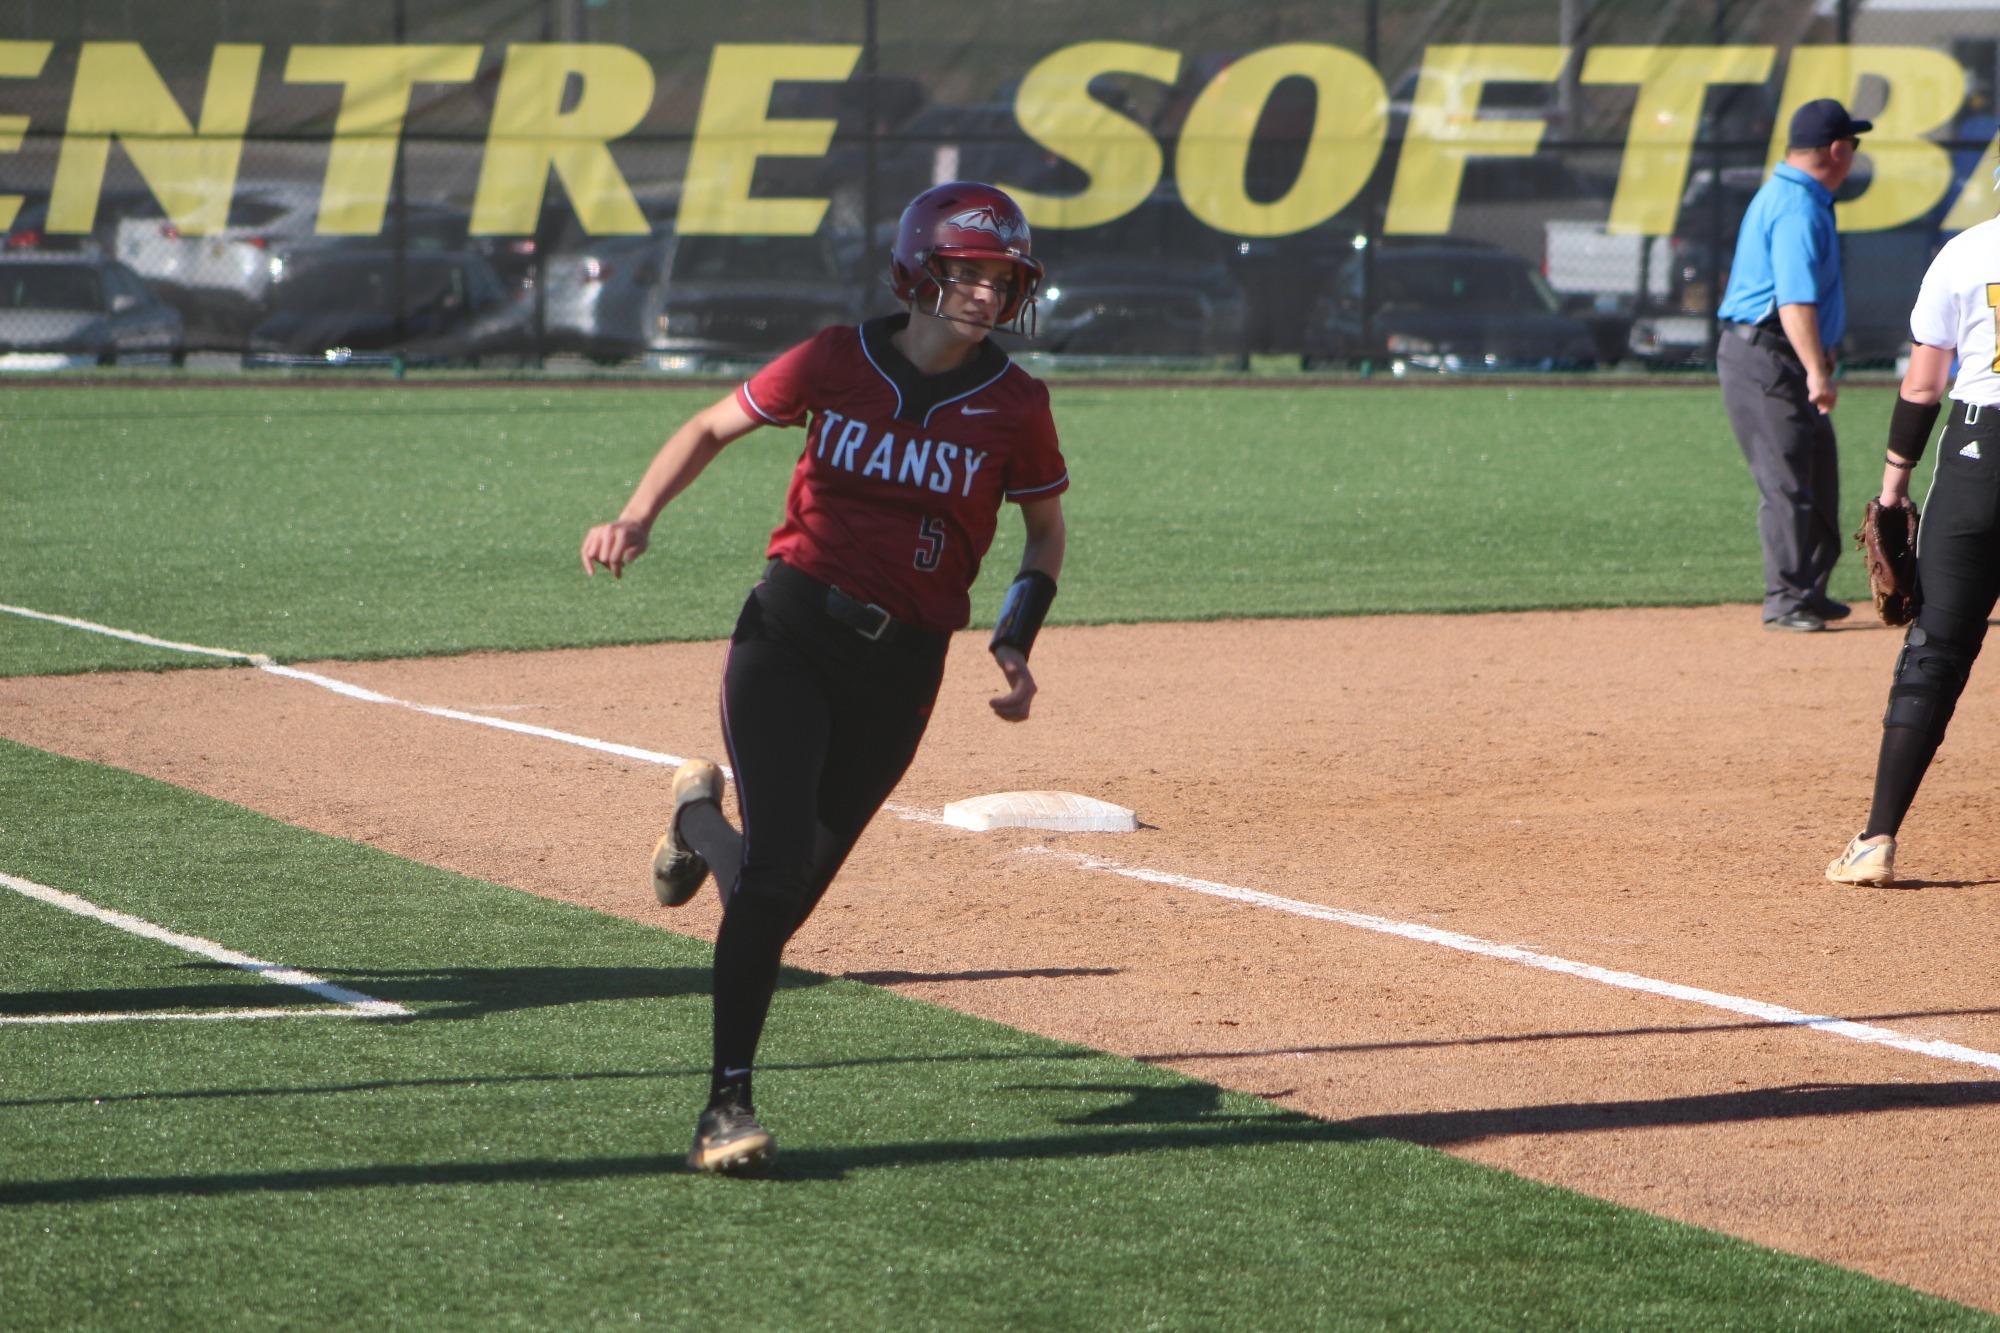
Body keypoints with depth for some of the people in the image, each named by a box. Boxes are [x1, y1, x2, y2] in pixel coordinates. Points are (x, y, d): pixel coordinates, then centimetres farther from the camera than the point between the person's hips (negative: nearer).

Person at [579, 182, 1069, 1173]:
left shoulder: (1014, 405, -2)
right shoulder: (836, 363, -2)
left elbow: (1046, 531, 13)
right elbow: (714, 427, 9)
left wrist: (1015, 645, -1)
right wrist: (636, 517, -7)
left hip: (904, 663, 1)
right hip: (790, 629, -1)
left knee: (791, 887, 8)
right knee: (777, 864, -17)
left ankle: (704, 819, 42)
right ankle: (728, 1101, -2)